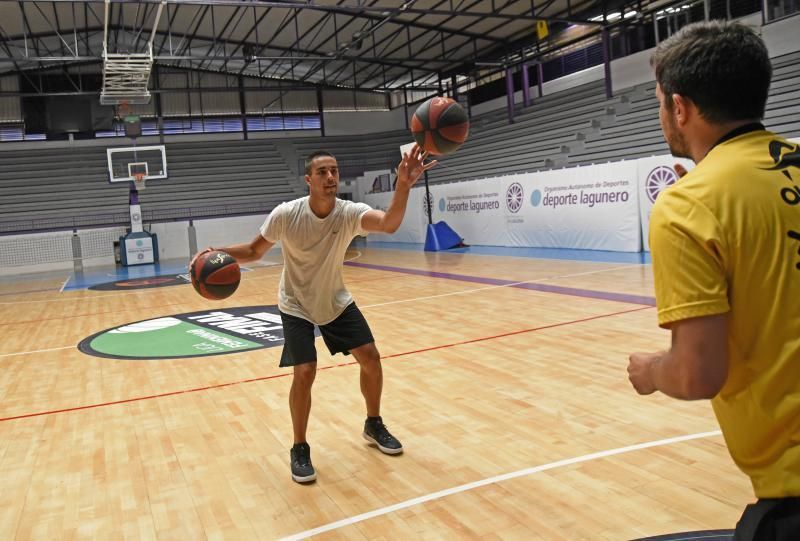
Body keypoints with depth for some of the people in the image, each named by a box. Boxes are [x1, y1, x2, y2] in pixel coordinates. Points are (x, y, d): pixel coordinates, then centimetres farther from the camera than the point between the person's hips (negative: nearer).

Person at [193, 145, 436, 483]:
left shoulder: (349, 213, -24)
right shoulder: (286, 215, -24)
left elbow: (389, 224, -45)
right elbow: (254, 252, -9)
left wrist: (403, 186, -62)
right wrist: (217, 253, -27)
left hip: (336, 302, 3)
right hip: (296, 306, -2)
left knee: (370, 358, -2)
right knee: (305, 372, -16)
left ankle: (373, 425, 24)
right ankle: (299, 449, 6)